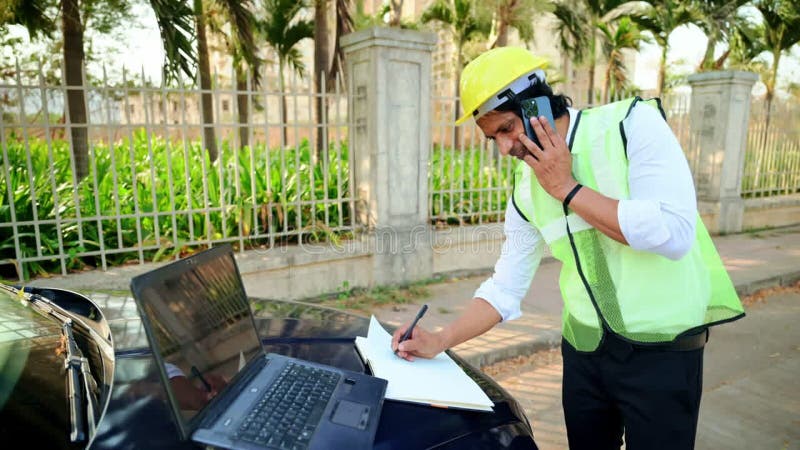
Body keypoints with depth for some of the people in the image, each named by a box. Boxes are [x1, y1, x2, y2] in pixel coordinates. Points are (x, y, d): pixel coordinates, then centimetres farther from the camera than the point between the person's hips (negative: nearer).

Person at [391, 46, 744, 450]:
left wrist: (568, 189, -19)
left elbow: (674, 234, -25)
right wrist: (440, 341, -7)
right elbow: (506, 288, 3)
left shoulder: (633, 123, -14)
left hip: (662, 351, -4)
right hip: (584, 351, 5)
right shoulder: (526, 189, -1)